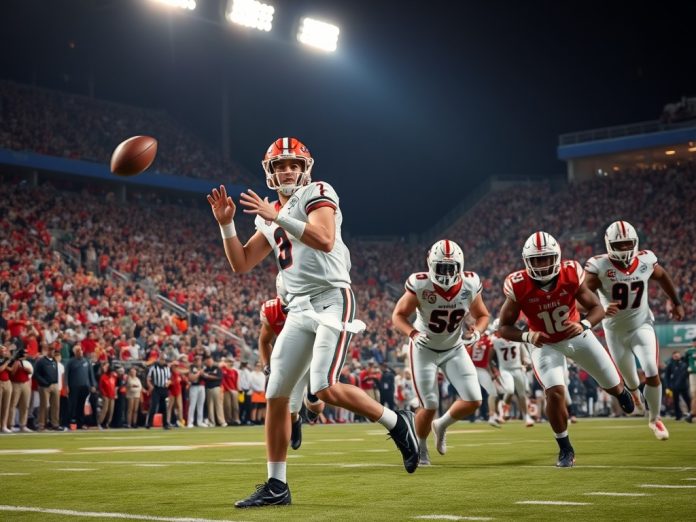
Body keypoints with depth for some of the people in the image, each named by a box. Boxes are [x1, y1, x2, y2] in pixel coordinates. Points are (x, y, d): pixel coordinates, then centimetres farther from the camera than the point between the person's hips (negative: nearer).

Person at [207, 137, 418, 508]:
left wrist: (277, 216, -22)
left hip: (332, 300, -7)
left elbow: (325, 241, -22)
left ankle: (397, 424, 2)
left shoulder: (317, 193, -4)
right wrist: (226, 224, 5)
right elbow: (241, 264, 17)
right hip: (299, 310, 8)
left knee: (325, 389, -21)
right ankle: (276, 486, 12)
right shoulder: (271, 218, 18)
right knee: (276, 396, 3)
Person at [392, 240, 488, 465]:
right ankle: (420, 447, 25)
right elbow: (398, 315, -14)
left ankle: (441, 426, 25)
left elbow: (482, 315, -1)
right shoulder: (420, 285, -26)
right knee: (430, 406, -6)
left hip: (455, 349, 3)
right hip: (425, 350, -3)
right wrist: (413, 333, -33)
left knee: (473, 400, -6)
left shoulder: (470, 285, -18)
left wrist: (476, 331, -23)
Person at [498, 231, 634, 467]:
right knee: (555, 393, -23)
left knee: (612, 385, 13)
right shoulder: (519, 287, -27)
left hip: (578, 336, 2)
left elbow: (597, 308, -15)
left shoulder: (571, 274, -25)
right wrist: (528, 337, -36)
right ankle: (565, 449, -1)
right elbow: (504, 327, -18)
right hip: (546, 344, -2)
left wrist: (584, 325, -36)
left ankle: (619, 390, 55)